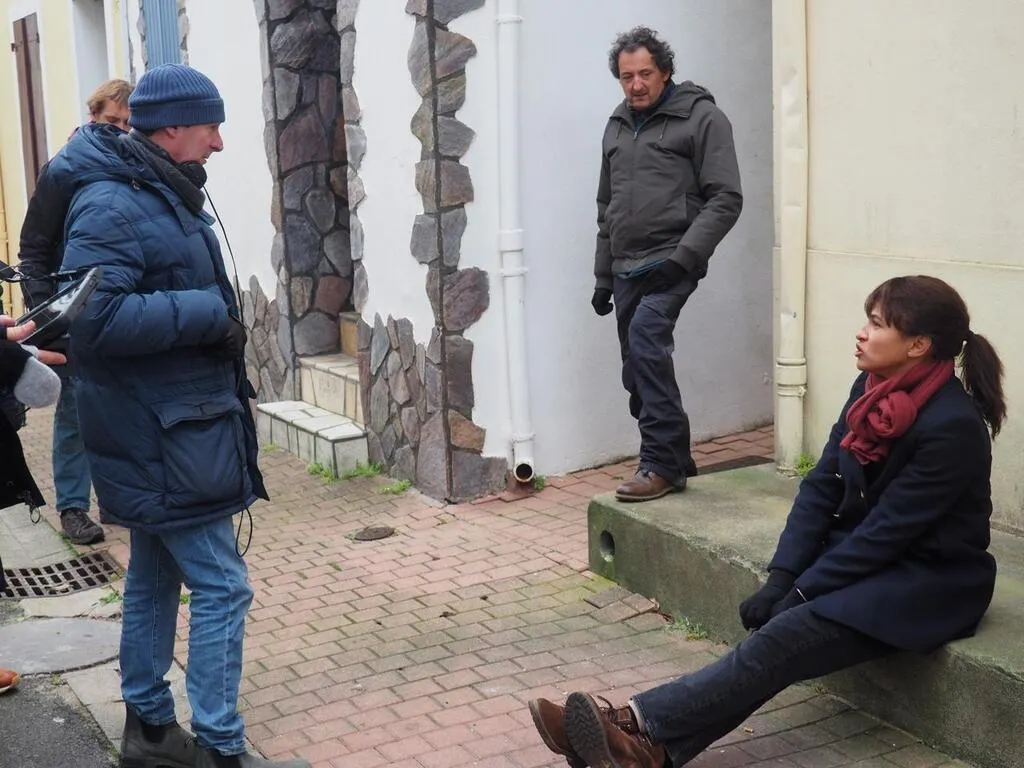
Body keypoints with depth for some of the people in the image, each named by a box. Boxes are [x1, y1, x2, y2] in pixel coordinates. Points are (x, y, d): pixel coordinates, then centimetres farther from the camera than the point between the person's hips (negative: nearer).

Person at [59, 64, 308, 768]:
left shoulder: (167, 195, 13)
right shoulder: (111, 207, -19)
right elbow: (94, 318, -28)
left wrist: (219, 321, 7)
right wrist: (207, 312, -23)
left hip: (163, 436, 10)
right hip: (162, 439, -10)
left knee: (155, 579, 18)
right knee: (222, 587, -7)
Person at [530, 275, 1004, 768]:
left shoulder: (953, 426, -23)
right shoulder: (874, 388, 1)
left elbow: (886, 531, -22)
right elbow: (822, 486, 0)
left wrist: (801, 591, -20)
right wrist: (782, 576, -10)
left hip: (931, 582, -7)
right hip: (867, 555, 7)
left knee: (782, 639, -25)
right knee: (771, 625, -18)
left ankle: (641, 728, -32)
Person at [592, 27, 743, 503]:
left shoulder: (701, 118, -3)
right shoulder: (617, 125, 17)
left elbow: (726, 199, -10)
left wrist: (684, 257, -20)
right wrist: (602, 275, 18)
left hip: (671, 262, -7)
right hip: (627, 268, 7)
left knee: (646, 335, -28)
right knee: (639, 373, 8)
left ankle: (663, 463, -22)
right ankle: (671, 463, 22)